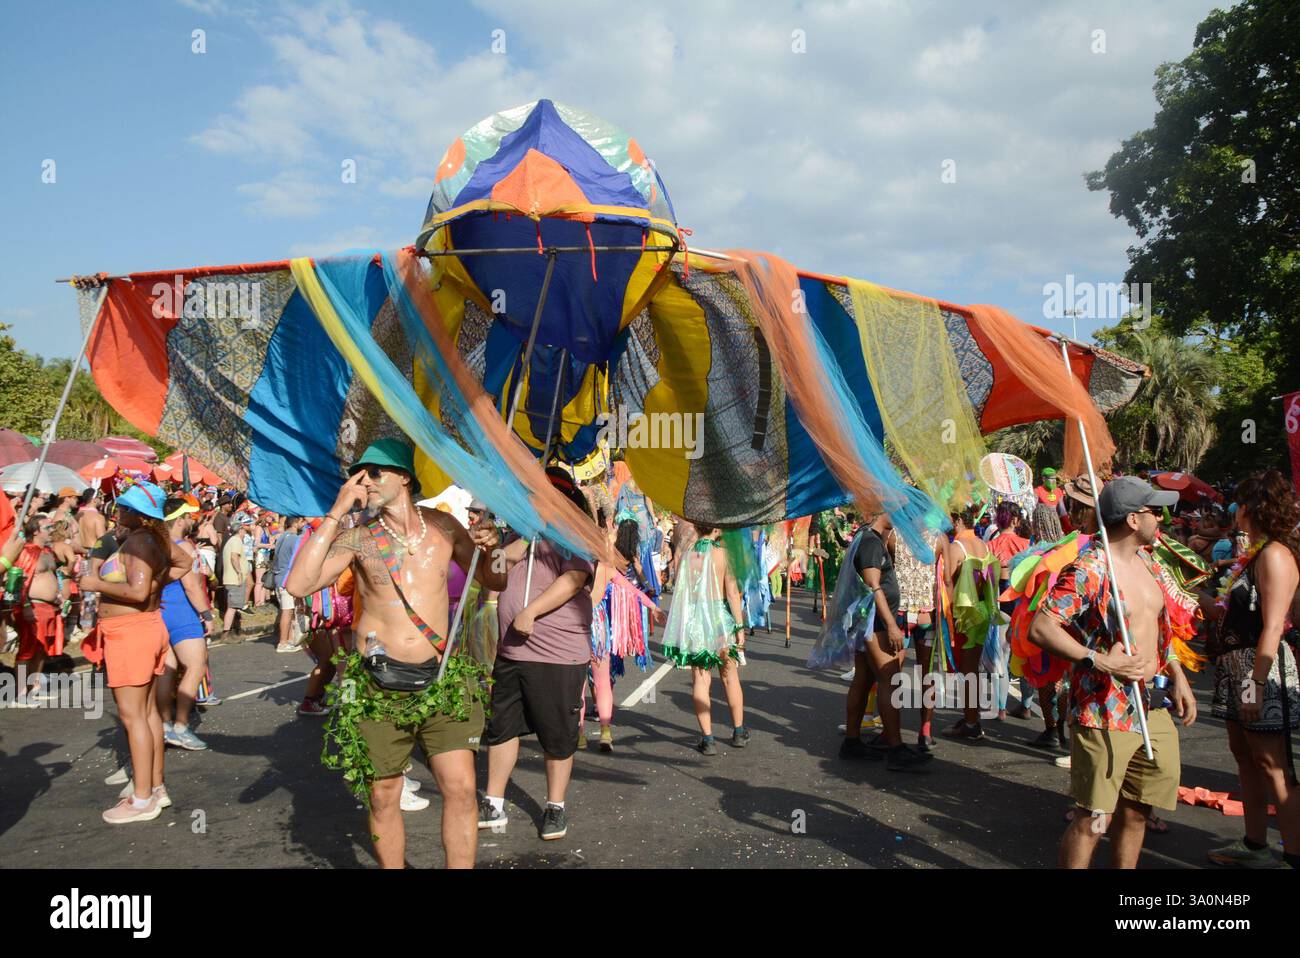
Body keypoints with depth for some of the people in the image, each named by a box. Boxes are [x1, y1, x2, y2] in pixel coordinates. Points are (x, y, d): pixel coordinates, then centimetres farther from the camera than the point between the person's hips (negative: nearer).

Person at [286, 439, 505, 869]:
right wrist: (335, 514, -16)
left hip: (441, 677, 2)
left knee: (461, 788, -3)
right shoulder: (357, 537, -2)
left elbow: (490, 578, 15)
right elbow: (298, 585, -17)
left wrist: (489, 549, -8)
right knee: (383, 795, 7)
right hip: (380, 684, -1)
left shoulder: (442, 525, 5)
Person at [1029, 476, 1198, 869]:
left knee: (1136, 811, 17)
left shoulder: (1147, 563, 11)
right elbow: (1039, 628, -23)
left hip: (1154, 709, 8)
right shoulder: (1087, 571, -17)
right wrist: (1098, 661, -26)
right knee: (1094, 819, -5)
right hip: (1106, 712, -8)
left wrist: (1177, 675, 12)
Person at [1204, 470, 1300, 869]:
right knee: (1245, 756, 15)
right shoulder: (1255, 553, 14)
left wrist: (1256, 684, -24)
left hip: (1262, 668, -10)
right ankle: (1255, 846, 26)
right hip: (1237, 666, 10)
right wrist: (1208, 606, 26)